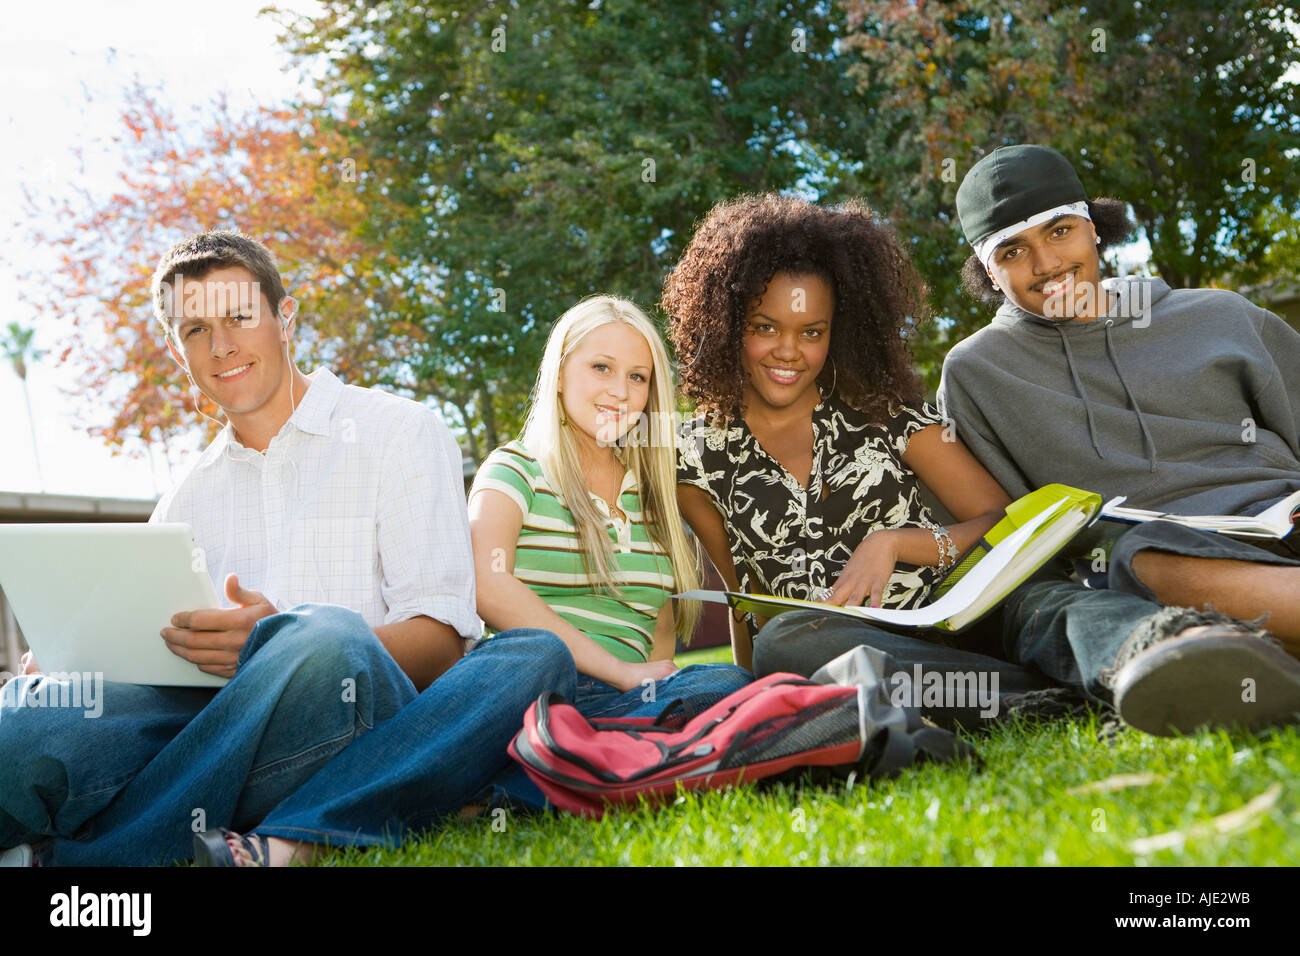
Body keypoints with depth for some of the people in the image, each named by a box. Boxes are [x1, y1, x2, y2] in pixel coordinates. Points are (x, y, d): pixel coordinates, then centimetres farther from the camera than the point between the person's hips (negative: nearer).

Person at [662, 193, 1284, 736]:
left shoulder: (884, 413, 12)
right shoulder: (698, 458, 12)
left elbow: (1004, 522, 6)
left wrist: (894, 542, -8)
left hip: (952, 615, 1)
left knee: (1038, 599, -34)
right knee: (785, 641, -37)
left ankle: (1176, 647, -68)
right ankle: (1046, 699, -53)